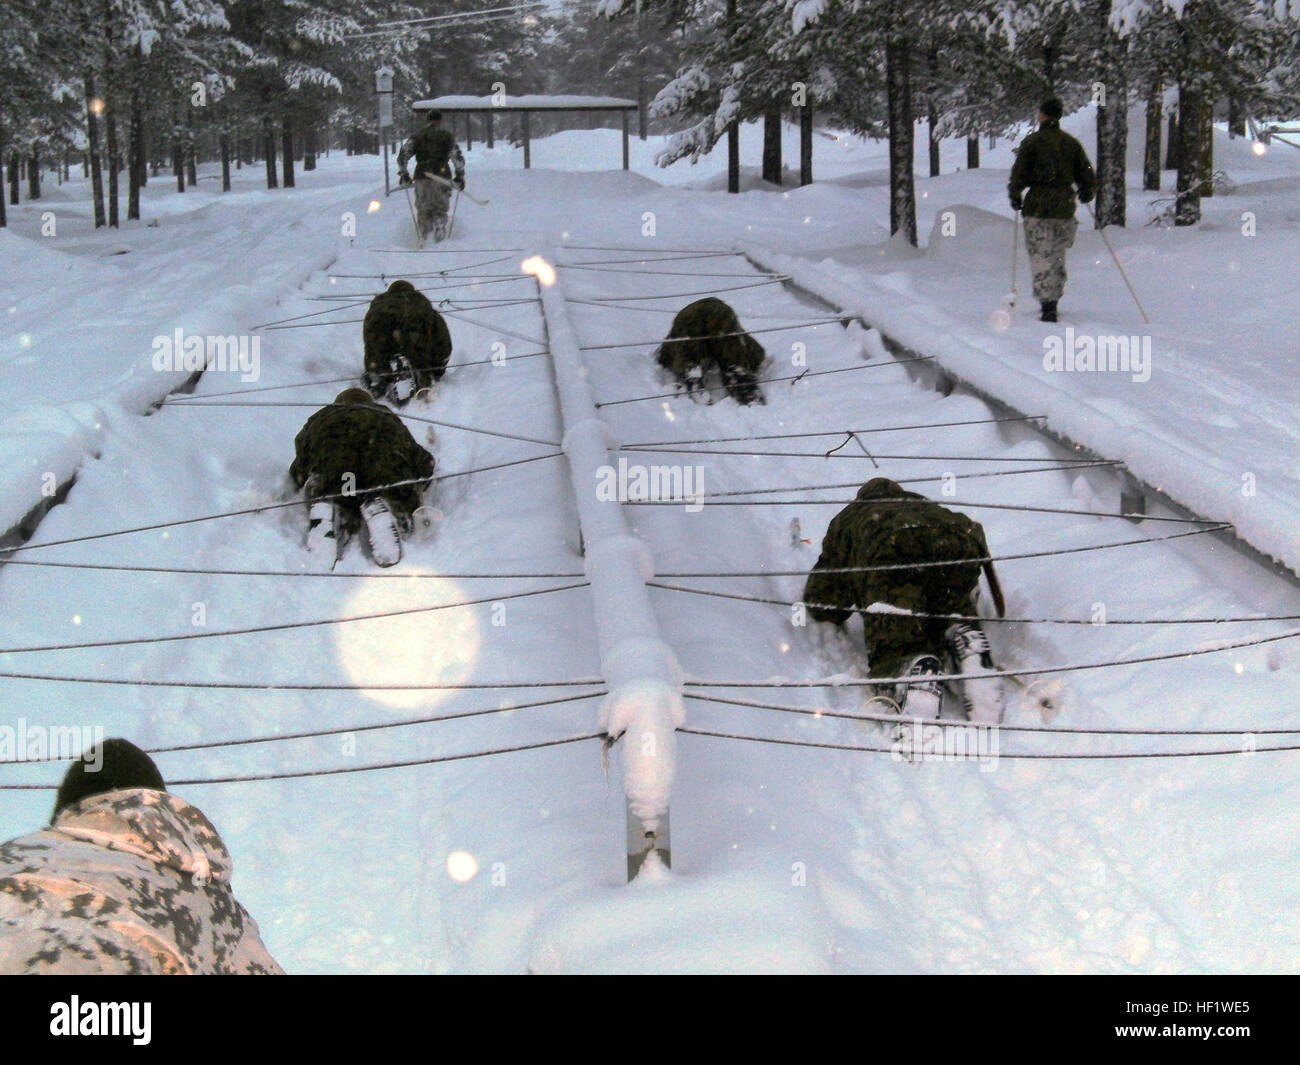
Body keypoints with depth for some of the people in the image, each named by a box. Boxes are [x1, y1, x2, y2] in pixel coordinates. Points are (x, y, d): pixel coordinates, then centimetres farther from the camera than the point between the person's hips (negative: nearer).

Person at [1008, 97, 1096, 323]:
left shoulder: (1031, 142, -3)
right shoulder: (1071, 143, 7)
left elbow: (1019, 174, -6)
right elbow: (1087, 175, 9)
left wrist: (1015, 198, 9)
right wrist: (1087, 193, 29)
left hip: (1037, 206, -3)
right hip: (1065, 208, 3)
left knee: (1041, 258, -3)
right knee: (1057, 257, 17)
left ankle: (1048, 306, -13)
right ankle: (1053, 300, 21)